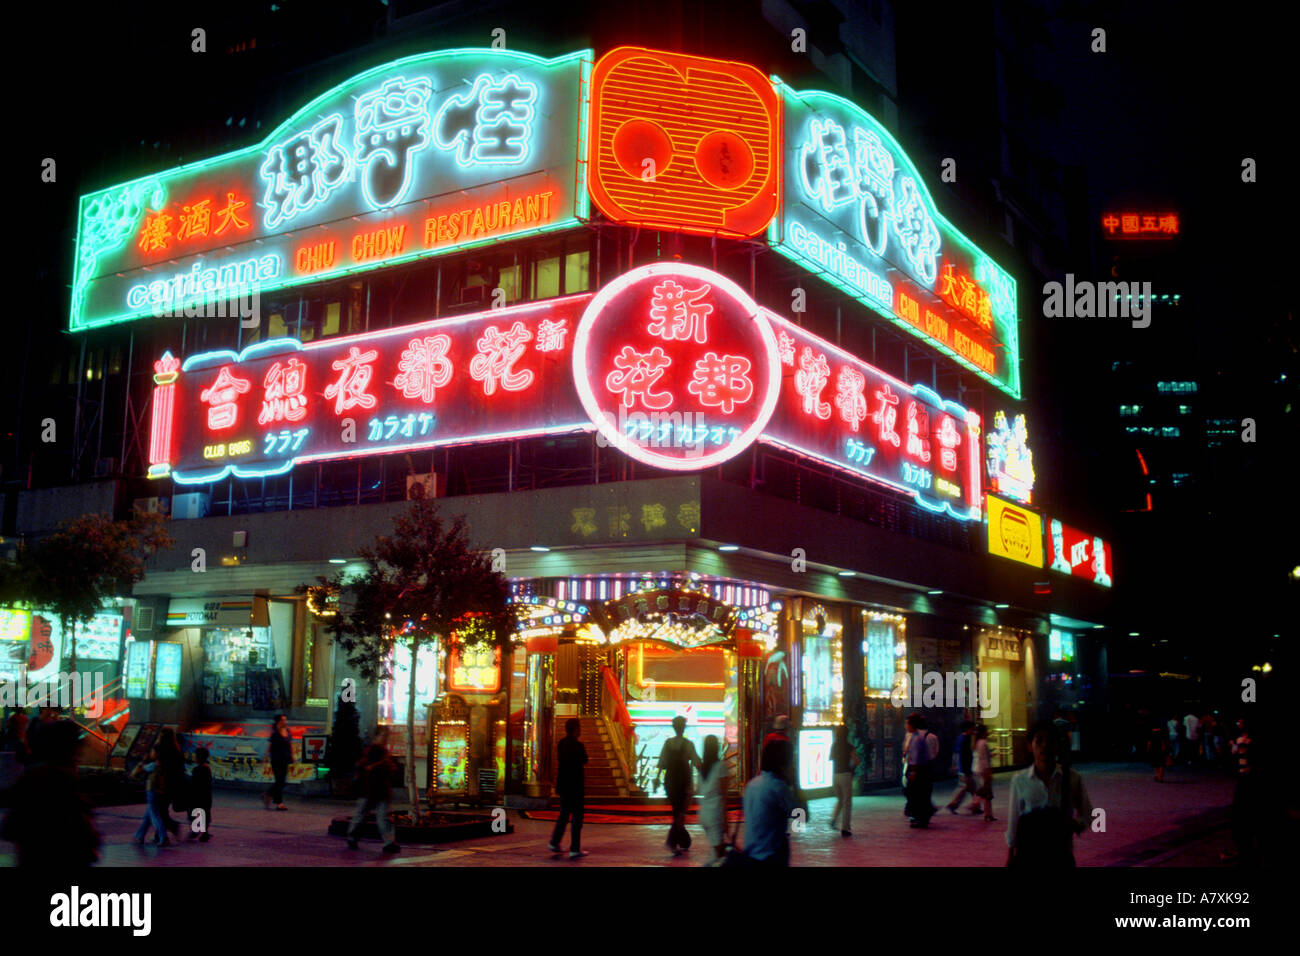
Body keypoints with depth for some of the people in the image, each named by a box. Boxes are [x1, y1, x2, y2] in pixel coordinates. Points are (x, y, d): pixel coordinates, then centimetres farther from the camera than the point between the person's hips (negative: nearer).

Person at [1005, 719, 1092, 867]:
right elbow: (1013, 819, 5)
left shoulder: (1072, 778, -4)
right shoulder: (1019, 780, -3)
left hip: (1060, 855, 0)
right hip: (1027, 854, 0)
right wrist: (1010, 855, 8)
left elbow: (1087, 814, 7)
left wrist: (1077, 824, -15)